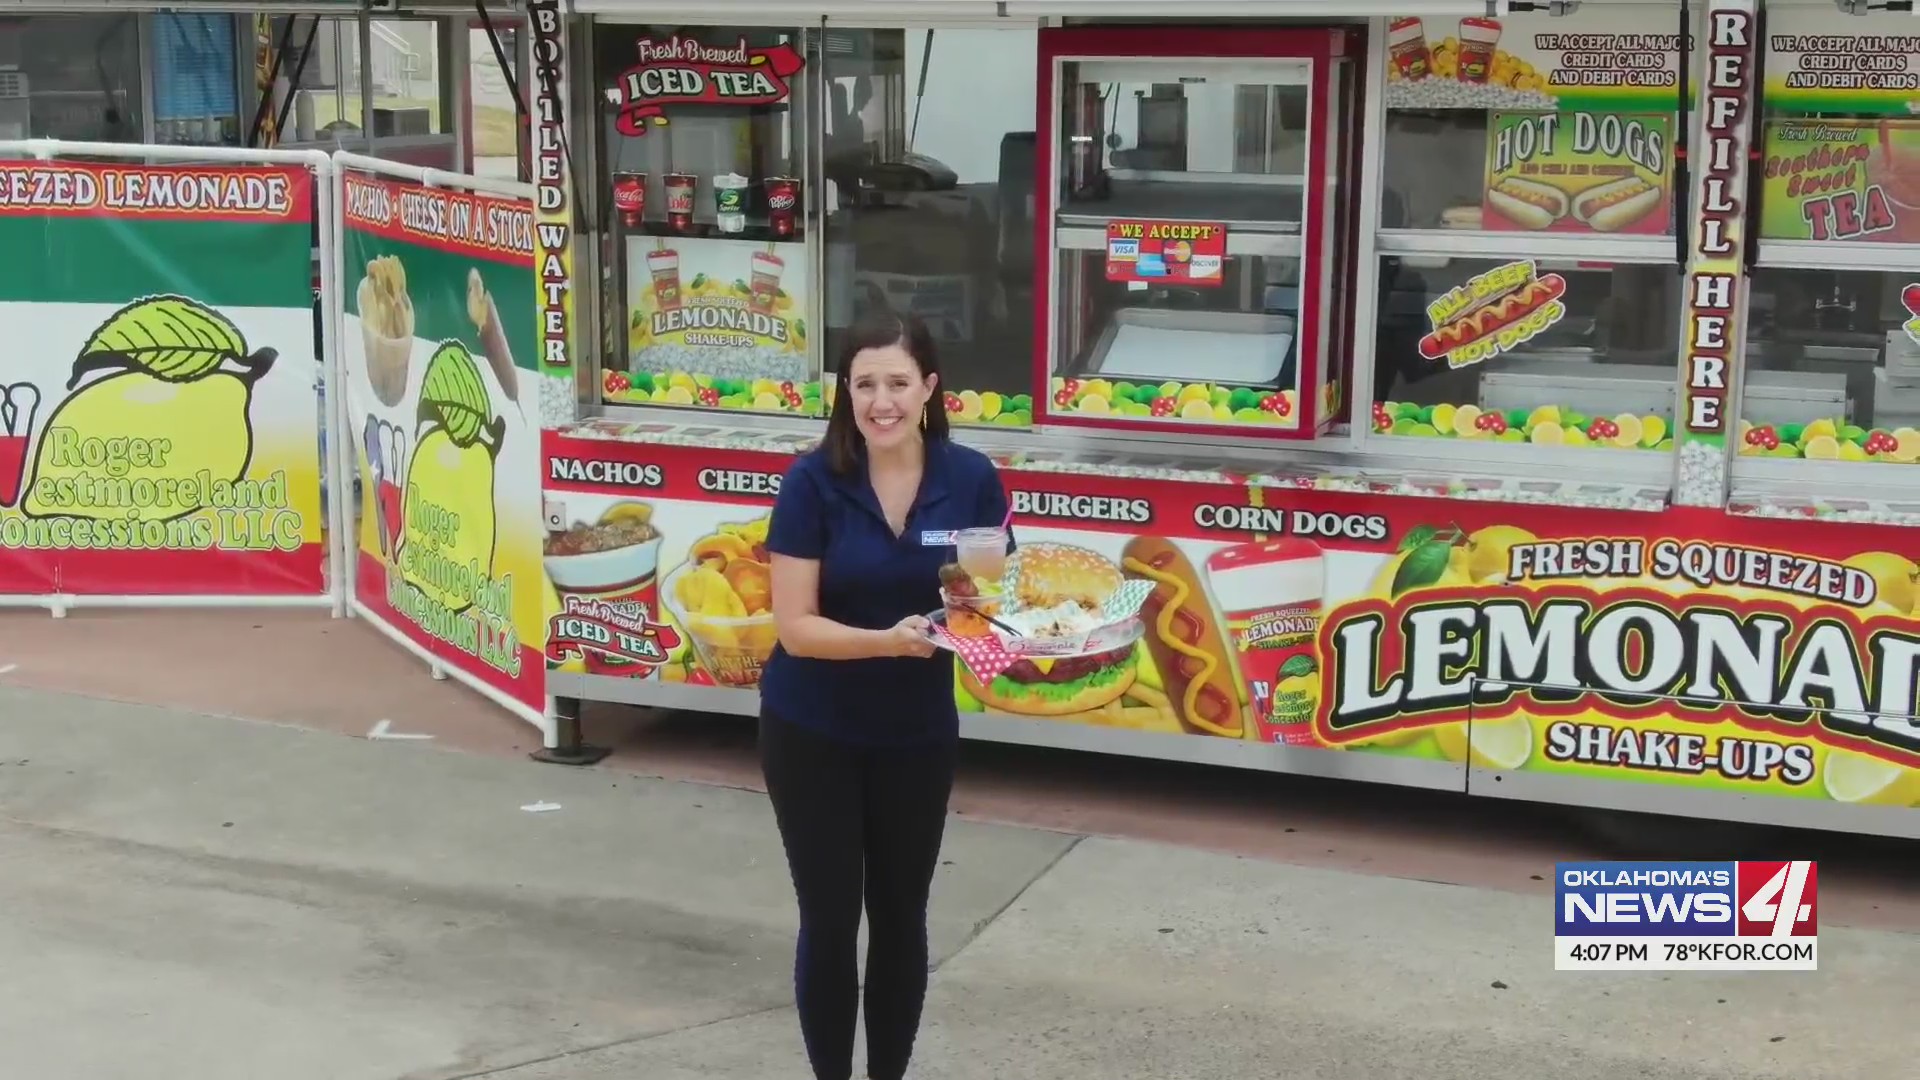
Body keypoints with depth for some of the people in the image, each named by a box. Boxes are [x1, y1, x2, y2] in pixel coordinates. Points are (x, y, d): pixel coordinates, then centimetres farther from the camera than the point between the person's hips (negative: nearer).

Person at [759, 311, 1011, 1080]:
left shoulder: (972, 480, -9)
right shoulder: (813, 482, -16)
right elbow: (795, 626, -18)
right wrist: (888, 641, -34)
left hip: (917, 735, 3)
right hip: (811, 733, -2)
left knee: (901, 916, 15)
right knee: (830, 920, 5)